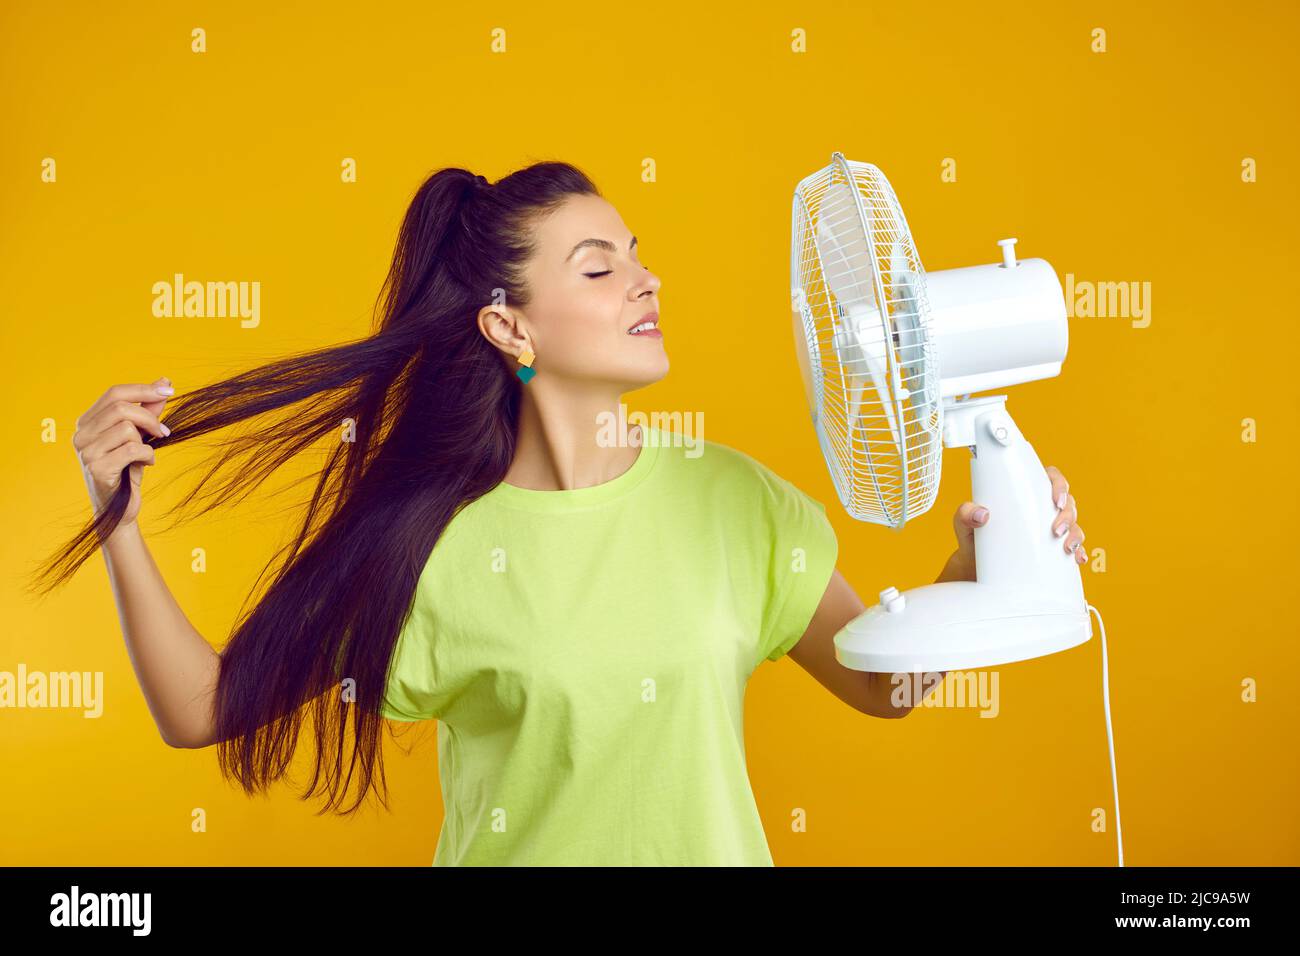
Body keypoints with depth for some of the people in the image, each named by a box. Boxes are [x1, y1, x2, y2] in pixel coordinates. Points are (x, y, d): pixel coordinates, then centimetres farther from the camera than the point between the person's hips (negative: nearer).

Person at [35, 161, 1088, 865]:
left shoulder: (731, 497, -8)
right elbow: (203, 710, -9)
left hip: (709, 845, 2)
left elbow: (882, 682, -1)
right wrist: (122, 522, -19)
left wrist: (978, 569, -18)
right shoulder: (428, 544, -13)